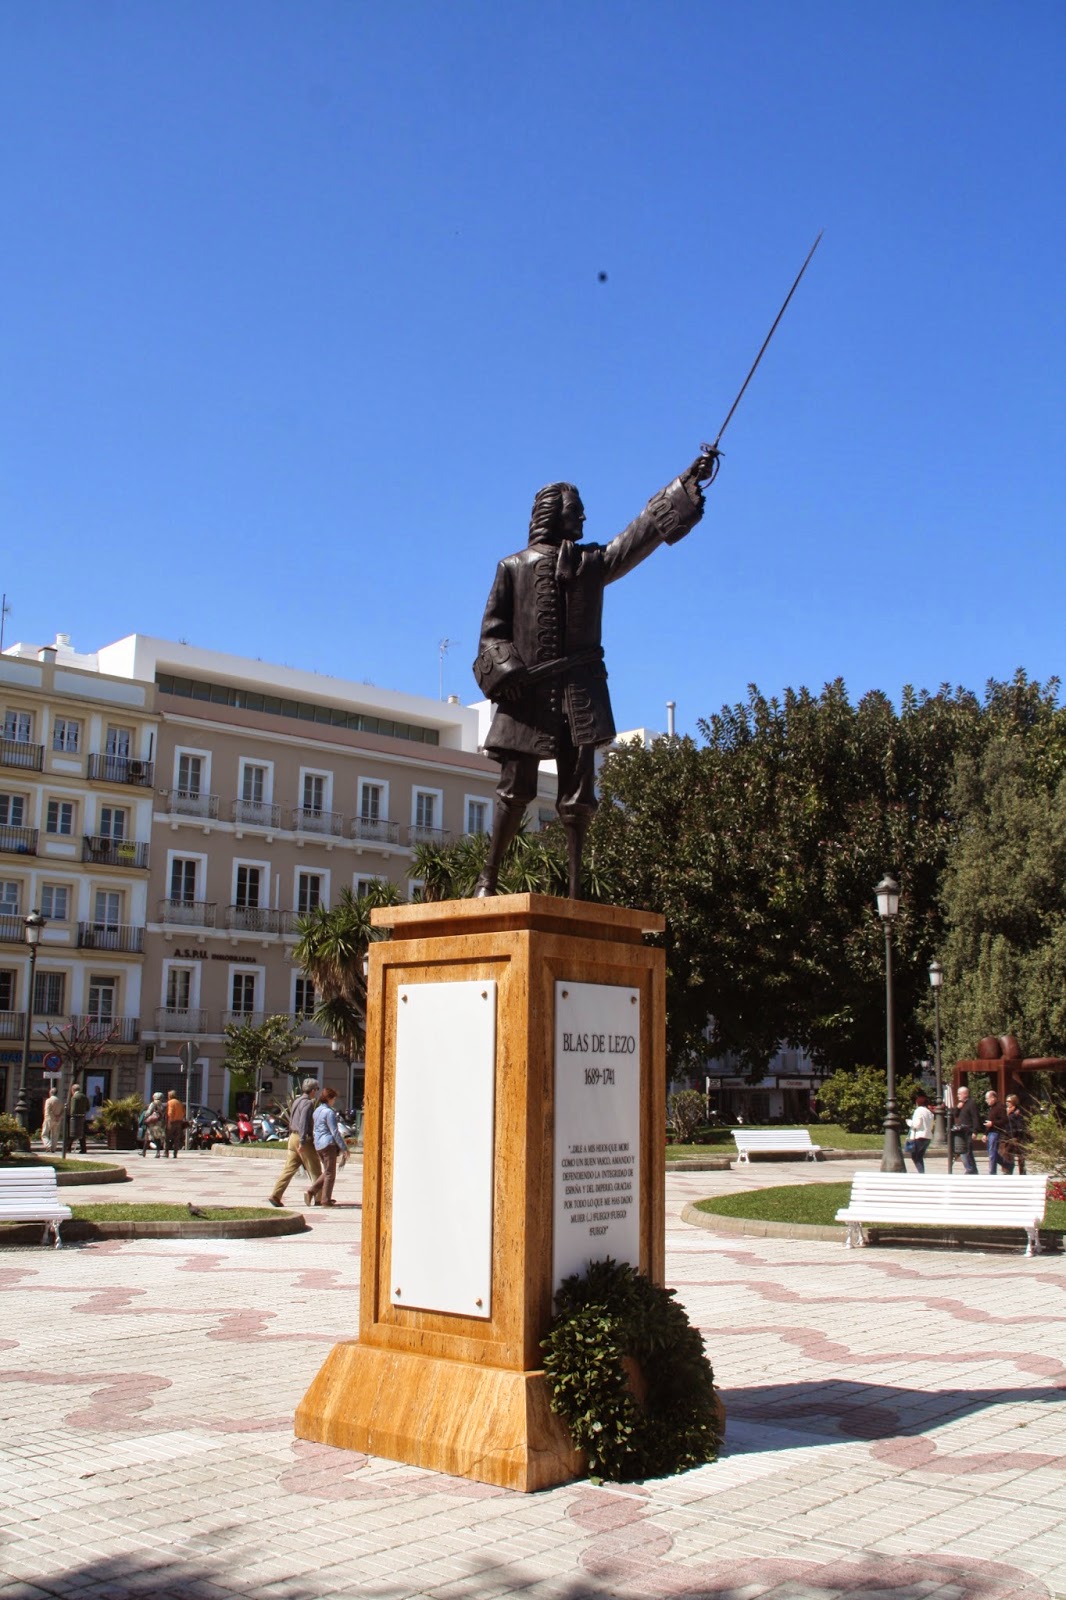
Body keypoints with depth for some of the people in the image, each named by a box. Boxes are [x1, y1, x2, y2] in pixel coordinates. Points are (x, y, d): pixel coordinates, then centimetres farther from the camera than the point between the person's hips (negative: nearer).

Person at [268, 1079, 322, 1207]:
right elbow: (304, 1123, -22)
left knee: (289, 1168, 4)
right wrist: (302, 1142, -25)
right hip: (303, 1139, -8)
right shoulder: (308, 1103, -13)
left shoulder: (297, 1101, 16)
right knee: (314, 1170, 3)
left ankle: (275, 1195, -5)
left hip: (293, 1137, 8)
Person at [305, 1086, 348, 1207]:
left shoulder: (317, 1111, 12)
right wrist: (344, 1148, -12)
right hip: (328, 1143, -8)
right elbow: (334, 1132, -16)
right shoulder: (329, 1112, -14)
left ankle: (311, 1192, 8)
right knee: (330, 1173, 2)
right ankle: (325, 1199, 4)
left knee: (327, 1172, 18)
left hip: (317, 1144, 8)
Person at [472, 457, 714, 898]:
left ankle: (574, 887, 0)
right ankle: (488, 878, 4)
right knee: (515, 789, -4)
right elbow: (492, 629, 7)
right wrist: (505, 670, -10)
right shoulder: (512, 567, 11)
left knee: (577, 794, -2)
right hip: (528, 692, -2)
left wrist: (686, 483, 3)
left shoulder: (594, 561, 16)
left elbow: (643, 531, 9)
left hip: (580, 690, 2)